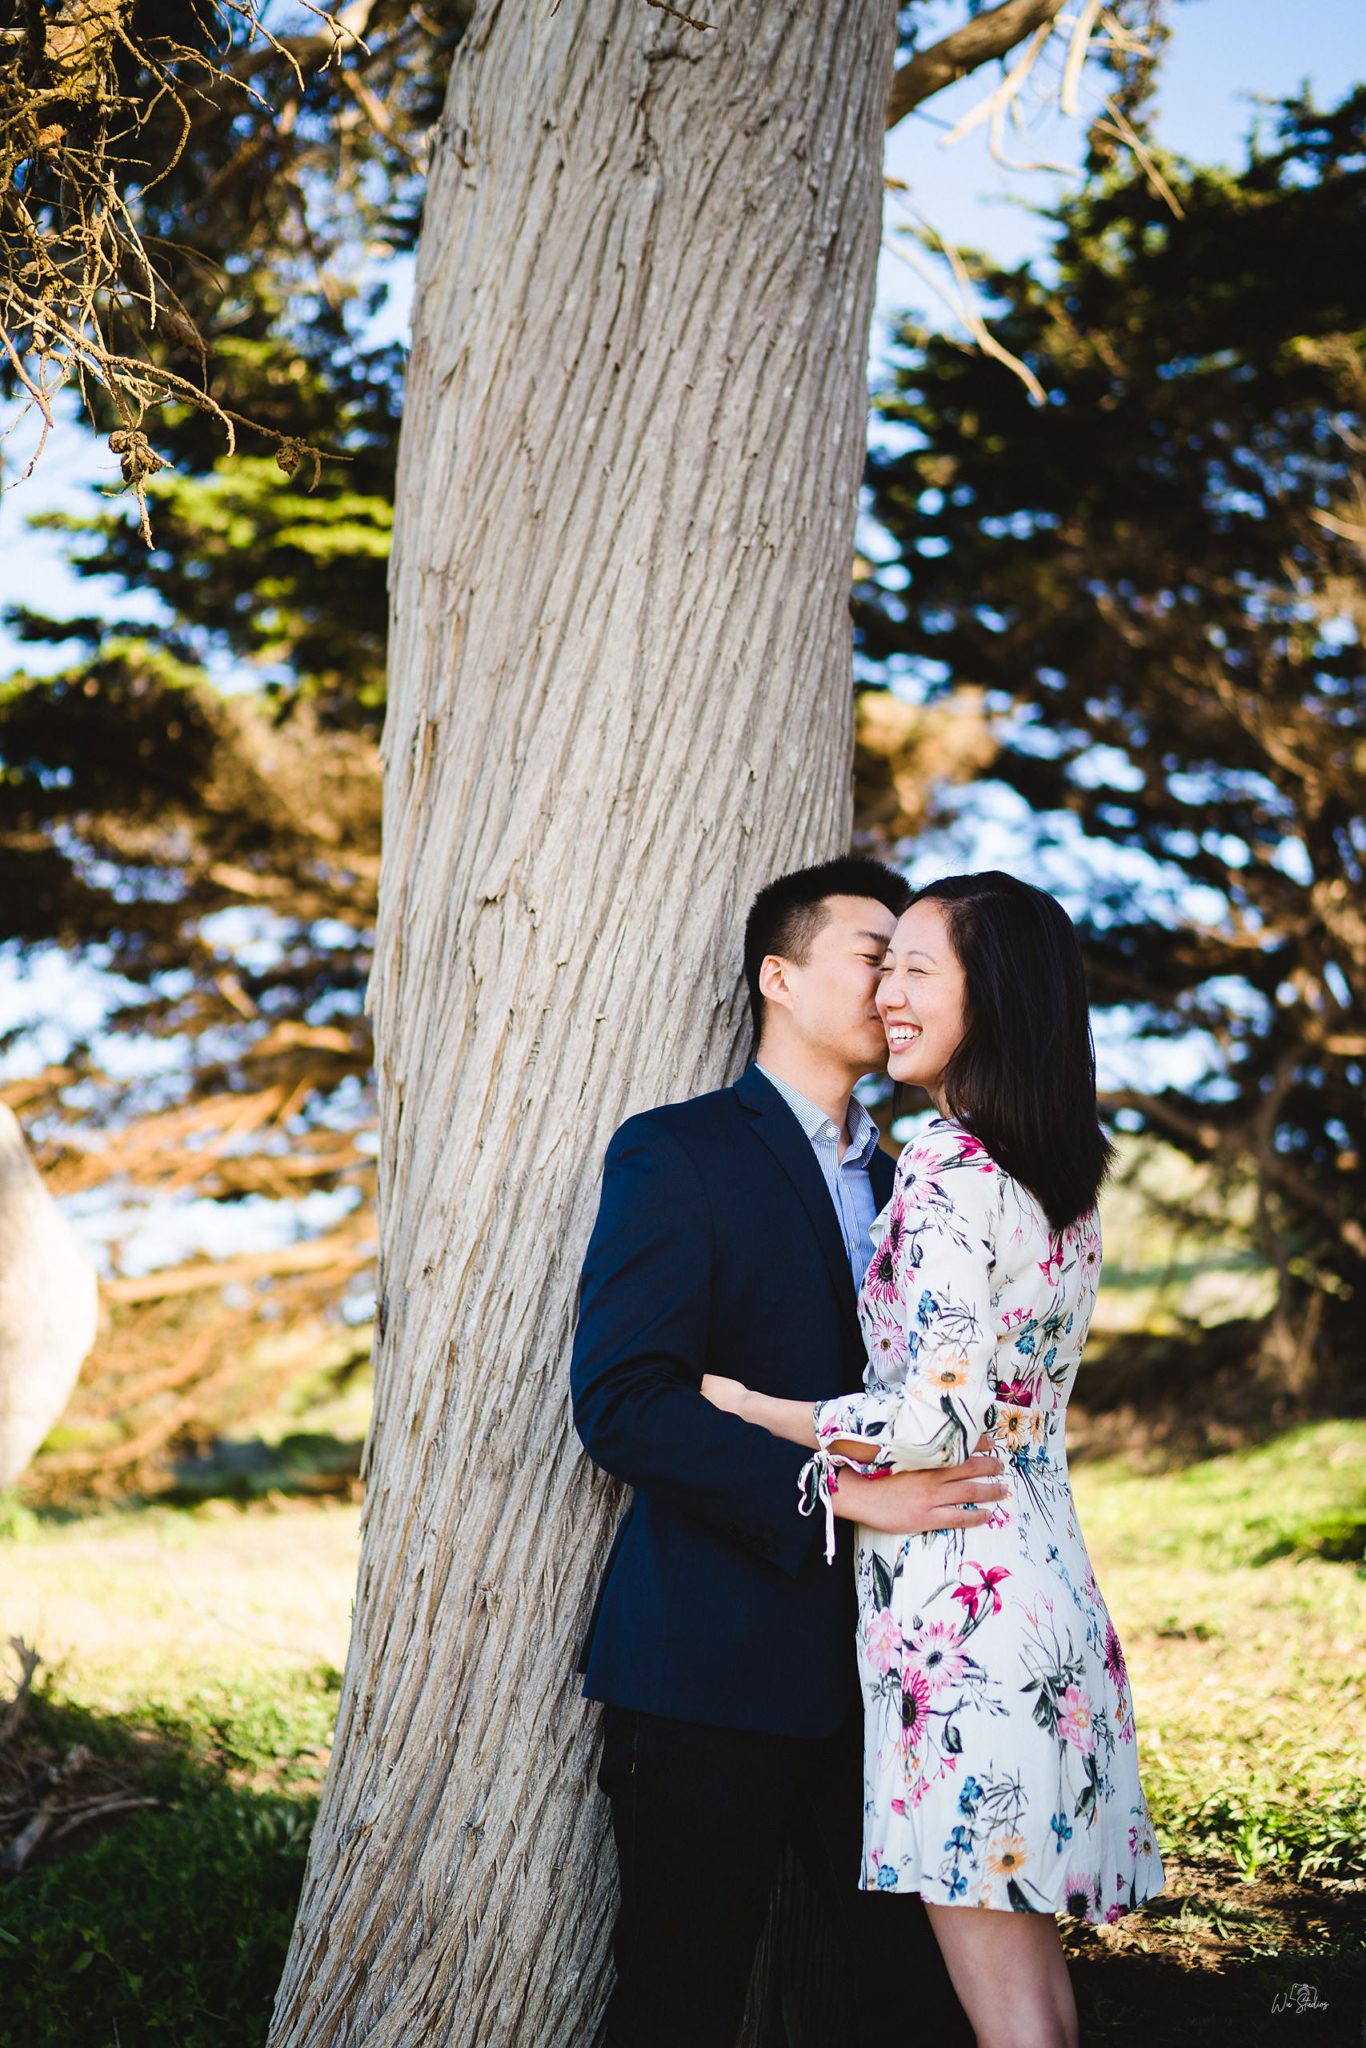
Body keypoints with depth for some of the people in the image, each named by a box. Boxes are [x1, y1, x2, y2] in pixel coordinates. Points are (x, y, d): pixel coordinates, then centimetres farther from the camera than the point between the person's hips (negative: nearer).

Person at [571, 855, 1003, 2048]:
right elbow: (621, 1401, -16)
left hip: (875, 1668, 6)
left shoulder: (894, 1185, 18)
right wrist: (837, 1489, -22)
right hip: (713, 1669, -6)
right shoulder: (677, 1153, -4)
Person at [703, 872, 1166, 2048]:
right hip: (1048, 1584, 9)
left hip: (957, 1594, -9)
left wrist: (744, 1406, -9)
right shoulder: (1065, 1174, 13)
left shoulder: (948, 1168, -14)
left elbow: (939, 1418, -19)